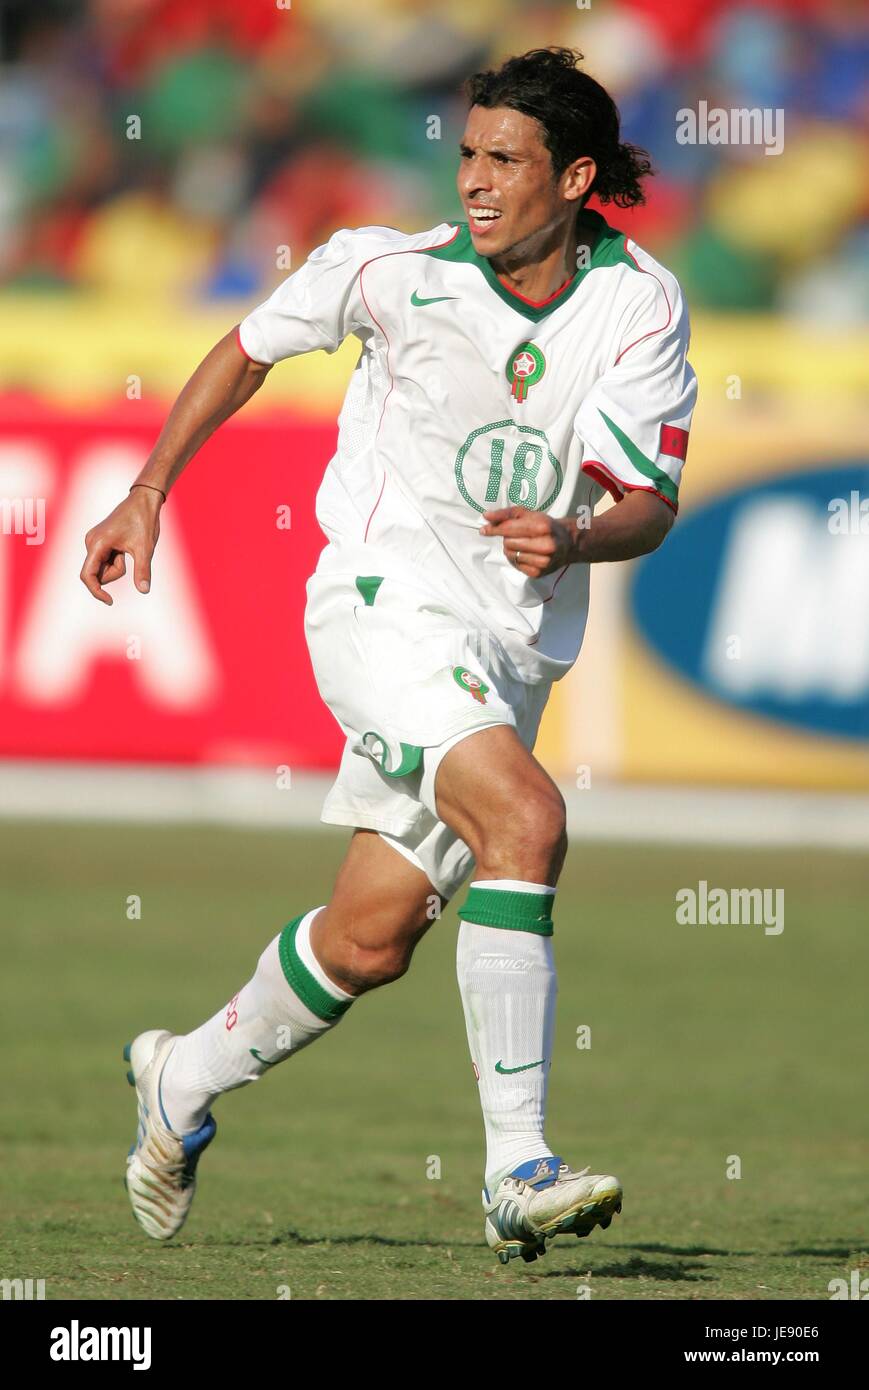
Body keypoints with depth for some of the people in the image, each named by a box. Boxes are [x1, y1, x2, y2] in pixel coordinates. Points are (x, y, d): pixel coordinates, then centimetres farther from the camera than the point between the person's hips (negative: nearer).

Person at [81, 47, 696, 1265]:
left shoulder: (642, 306, -5)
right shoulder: (394, 271, -9)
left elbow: (652, 501, -8)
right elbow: (252, 347, 9)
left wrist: (578, 540, -29)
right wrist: (147, 496, 10)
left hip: (513, 647, 4)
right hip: (386, 600, -4)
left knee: (372, 940, 8)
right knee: (525, 817, -28)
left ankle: (186, 1081, 37)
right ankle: (518, 1172, -29)